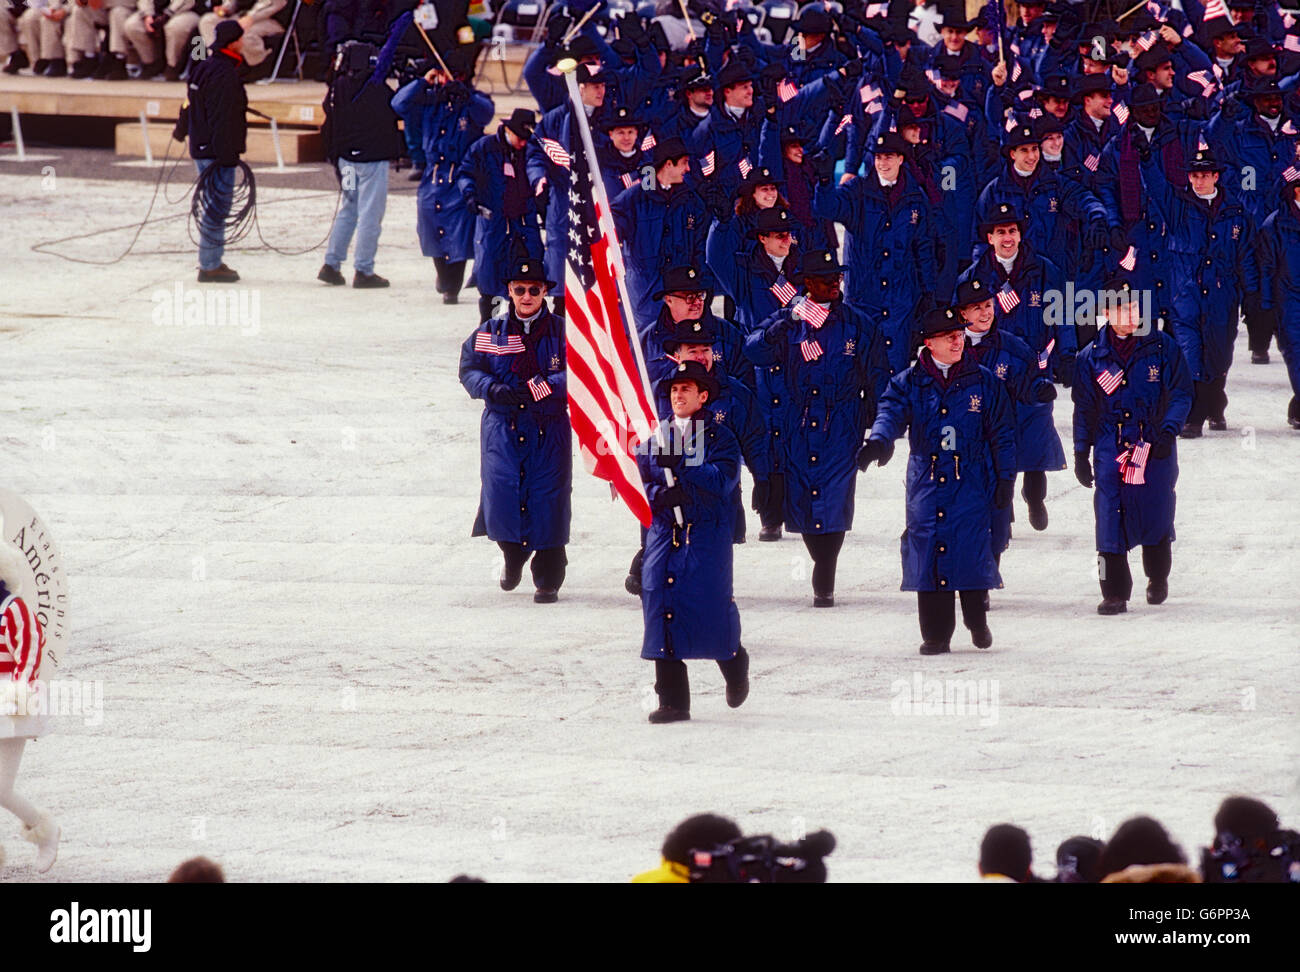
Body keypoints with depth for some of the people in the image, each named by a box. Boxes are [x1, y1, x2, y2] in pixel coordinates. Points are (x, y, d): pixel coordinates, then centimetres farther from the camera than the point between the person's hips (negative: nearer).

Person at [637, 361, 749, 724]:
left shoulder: (720, 438, 2)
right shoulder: (655, 437, 13)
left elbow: (722, 479, -13)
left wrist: (678, 466, -22)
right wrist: (660, 496, -11)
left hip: (707, 534, -3)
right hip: (663, 532, 3)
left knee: (711, 610, -5)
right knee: (661, 610, -5)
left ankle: (734, 663, 29)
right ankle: (672, 701, -2)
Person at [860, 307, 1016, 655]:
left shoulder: (983, 382, 7)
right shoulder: (909, 383, 6)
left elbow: (1003, 433, 10)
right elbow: (891, 413, -11)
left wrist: (1005, 479, 3)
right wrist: (878, 440, -33)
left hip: (971, 481, -1)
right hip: (926, 480, 1)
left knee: (972, 551, -9)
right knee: (928, 554, -4)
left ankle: (977, 622, 14)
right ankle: (935, 635, 2)